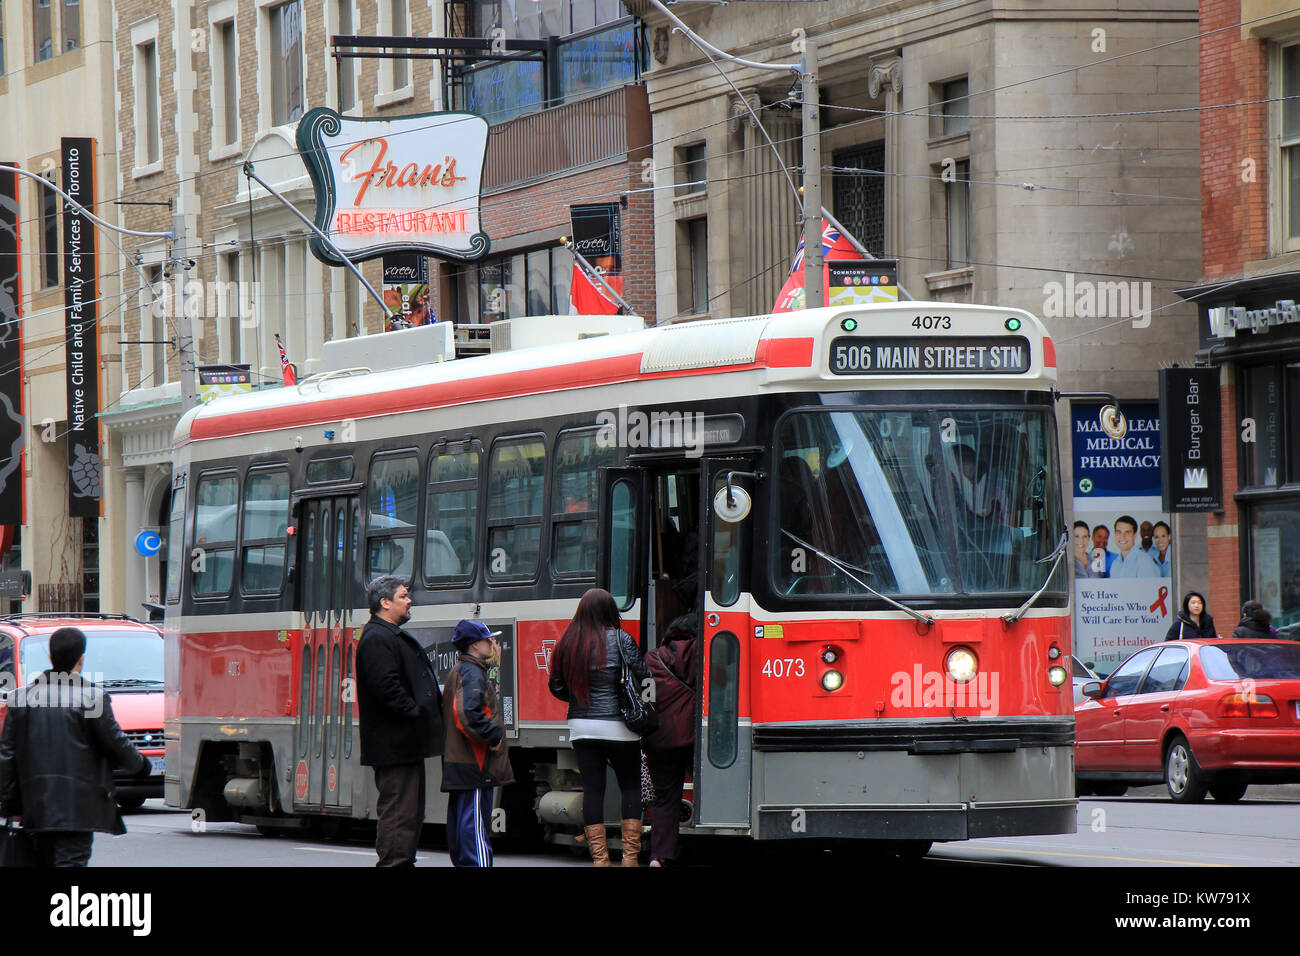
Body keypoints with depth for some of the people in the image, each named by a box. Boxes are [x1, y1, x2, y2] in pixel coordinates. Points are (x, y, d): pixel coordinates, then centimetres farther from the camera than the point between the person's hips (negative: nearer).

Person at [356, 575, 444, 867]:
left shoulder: (392, 636, 21)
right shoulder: (377, 639, -14)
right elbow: (385, 687, -24)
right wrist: (415, 712, -19)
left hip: (406, 745, 11)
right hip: (393, 744, -11)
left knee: (411, 812, 15)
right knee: (398, 810, -10)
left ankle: (403, 862, 19)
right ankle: (393, 862, -10)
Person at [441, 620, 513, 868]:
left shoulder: (458, 671, 19)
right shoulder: (473, 673, -14)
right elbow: (469, 715, -27)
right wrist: (494, 736, -17)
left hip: (457, 761, 11)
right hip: (474, 764, -11)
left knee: (459, 818, 15)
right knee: (476, 821, -12)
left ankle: (462, 861, 23)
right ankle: (478, 863, -15)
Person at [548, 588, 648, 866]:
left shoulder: (567, 644, 3)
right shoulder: (619, 639, -8)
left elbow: (557, 687, 10)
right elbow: (643, 676, -9)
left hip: (581, 726, 4)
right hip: (618, 727, -4)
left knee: (592, 789, 6)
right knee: (631, 787, 6)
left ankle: (599, 858, 4)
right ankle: (630, 856, 1)